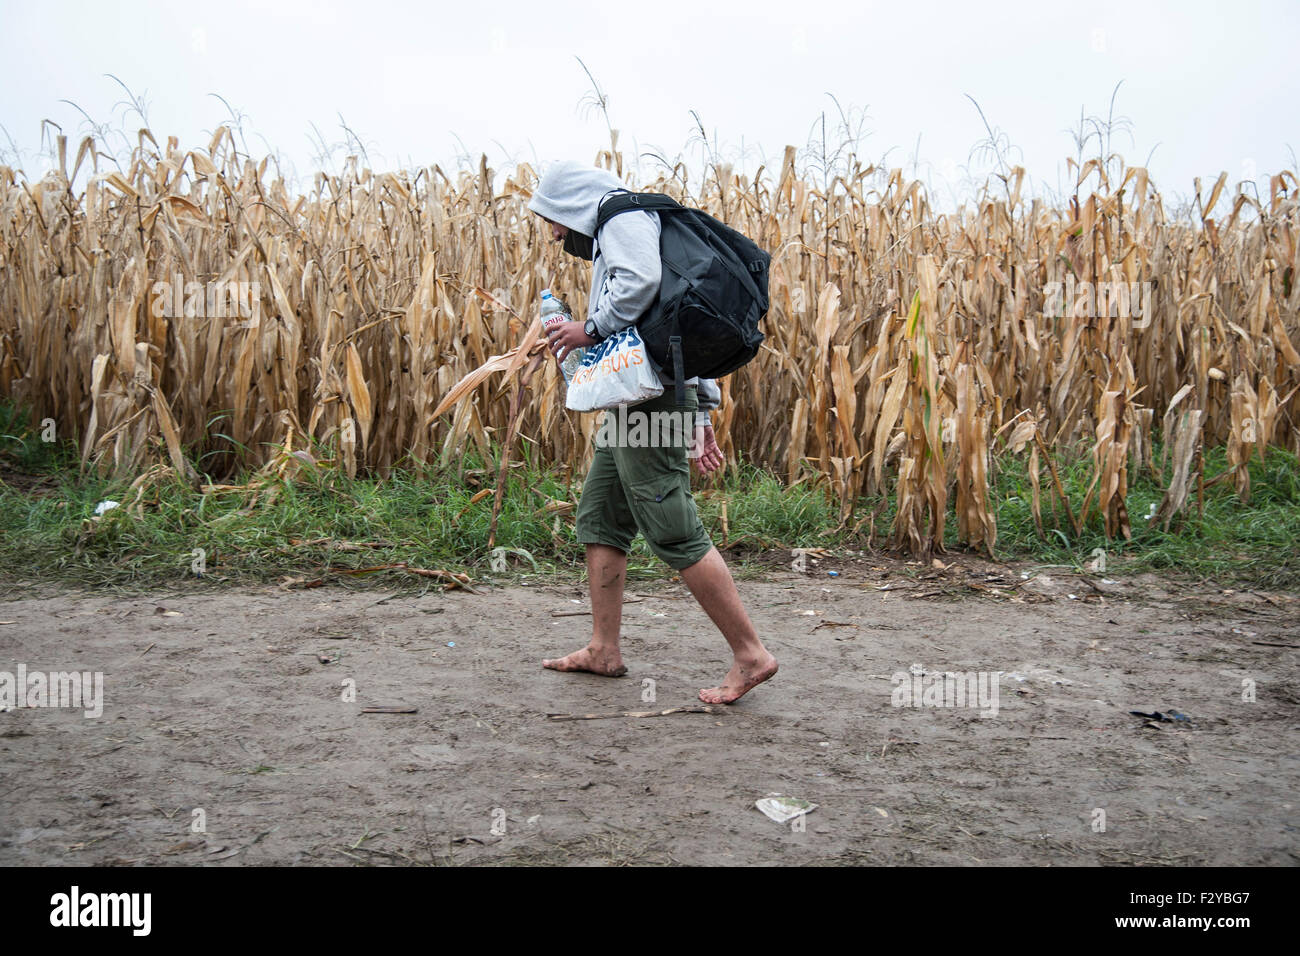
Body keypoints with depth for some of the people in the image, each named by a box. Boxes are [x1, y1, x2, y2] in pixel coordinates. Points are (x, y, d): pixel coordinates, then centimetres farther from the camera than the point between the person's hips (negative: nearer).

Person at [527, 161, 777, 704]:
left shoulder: (622, 215, -1)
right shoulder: (611, 238, 29)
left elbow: (642, 279, -25)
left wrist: (590, 329, -12)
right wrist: (701, 417, 22)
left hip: (651, 397, -11)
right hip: (633, 402, 11)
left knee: (673, 532, -11)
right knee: (599, 519, 14)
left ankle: (750, 654, -5)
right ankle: (604, 649, 20)